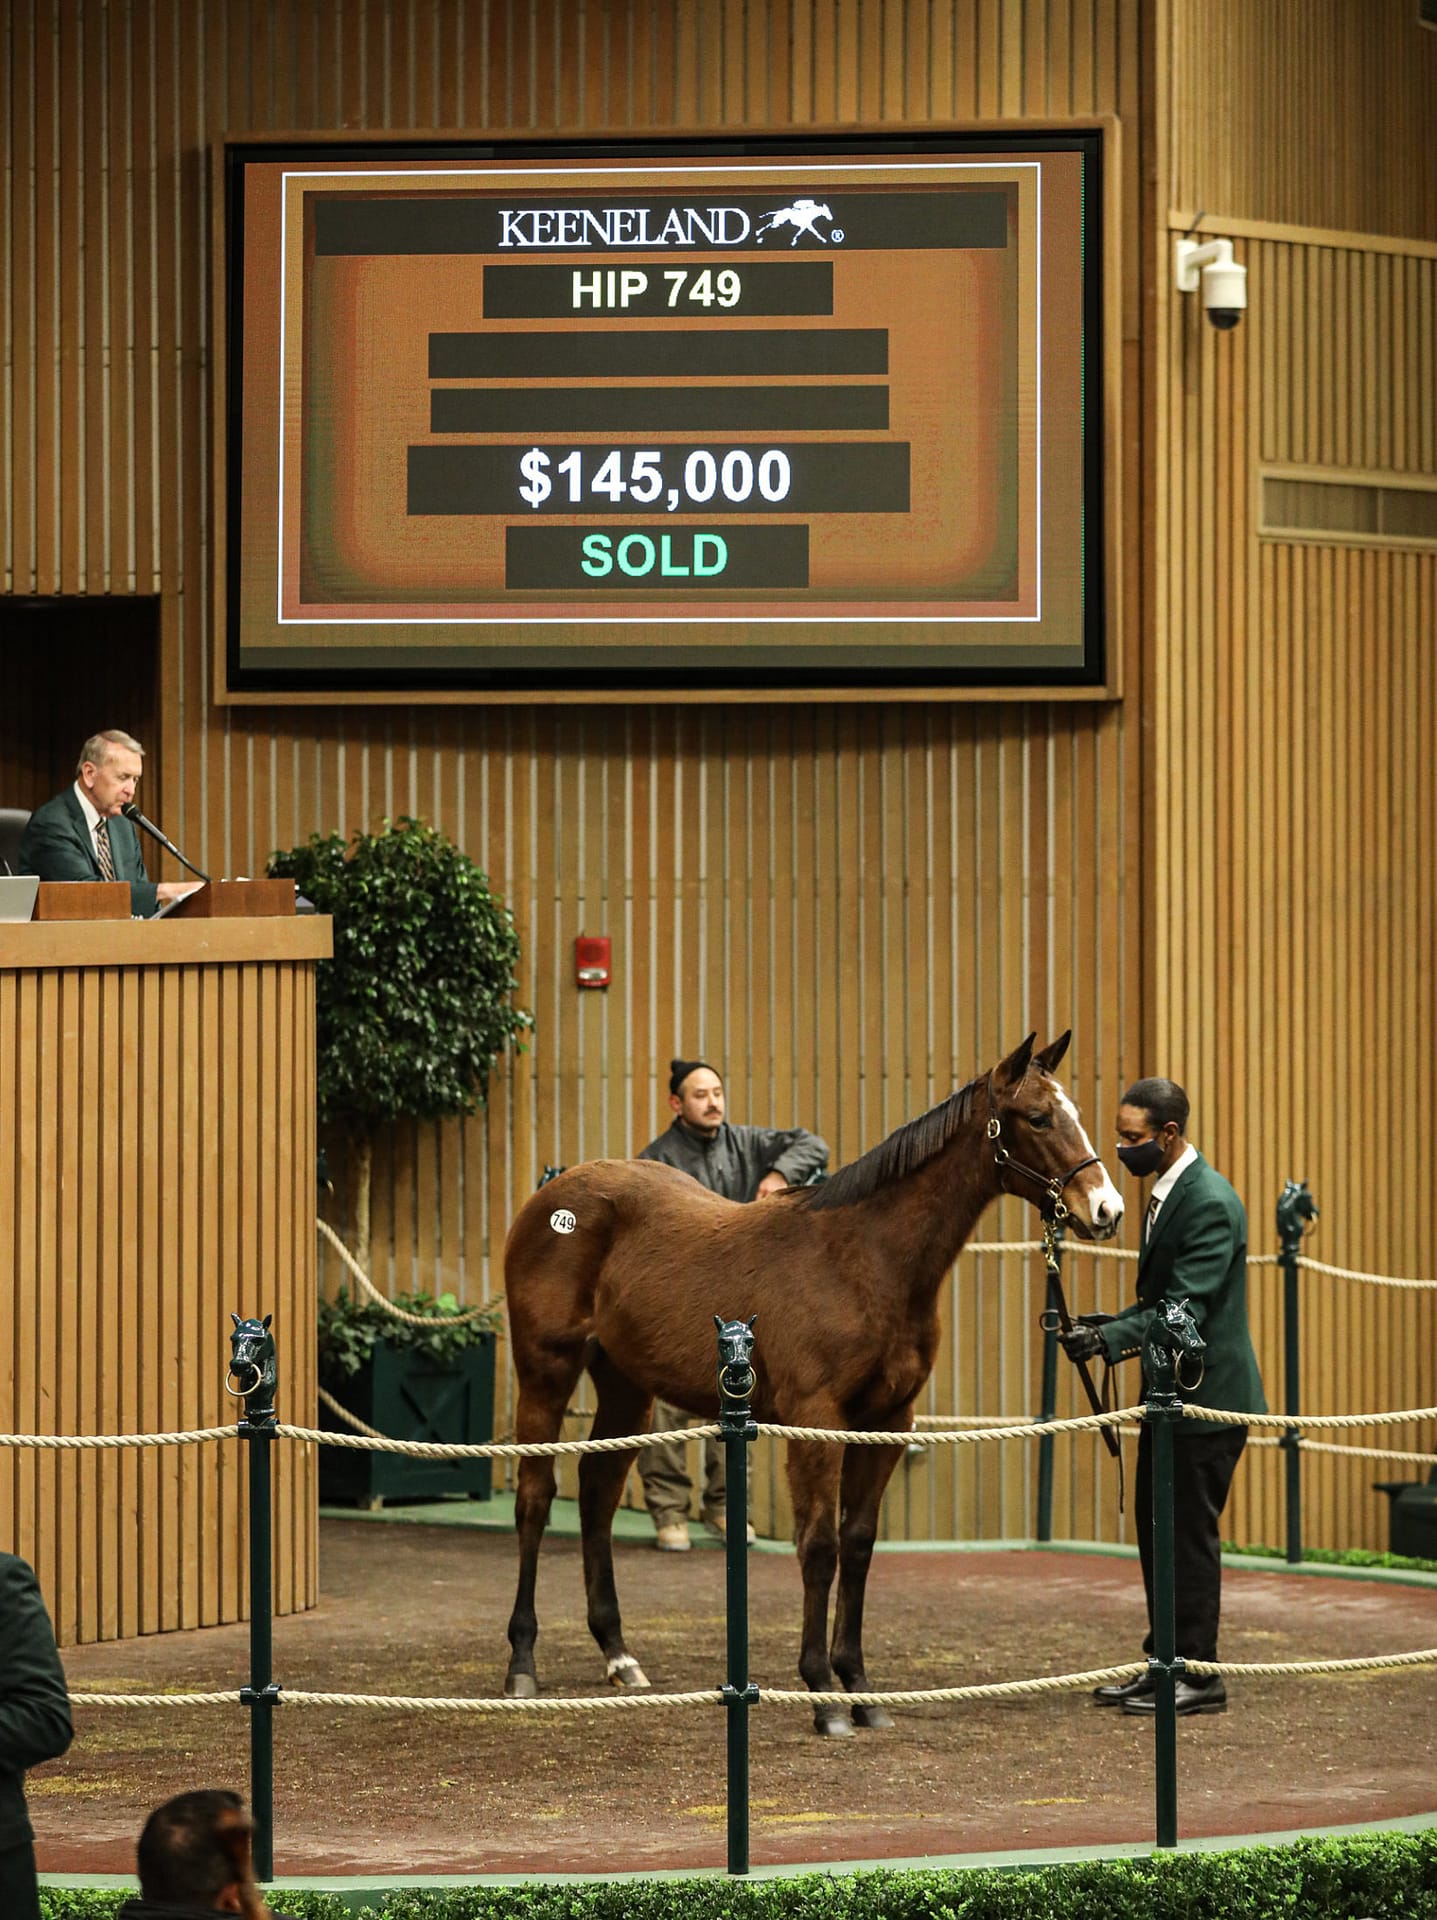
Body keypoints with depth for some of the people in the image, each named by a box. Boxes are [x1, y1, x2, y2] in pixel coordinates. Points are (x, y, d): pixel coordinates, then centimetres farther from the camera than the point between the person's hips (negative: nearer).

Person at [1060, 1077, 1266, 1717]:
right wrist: (1104, 1332, 5)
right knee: (1156, 1528, 14)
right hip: (1172, 1392, 10)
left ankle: (1198, 1673, 2)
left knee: (1190, 1533, -5)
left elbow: (1185, 1307, -25)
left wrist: (1109, 1339, -32)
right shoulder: (1167, 1193, 13)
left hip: (1208, 1393, -10)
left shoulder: (1209, 1203, -19)